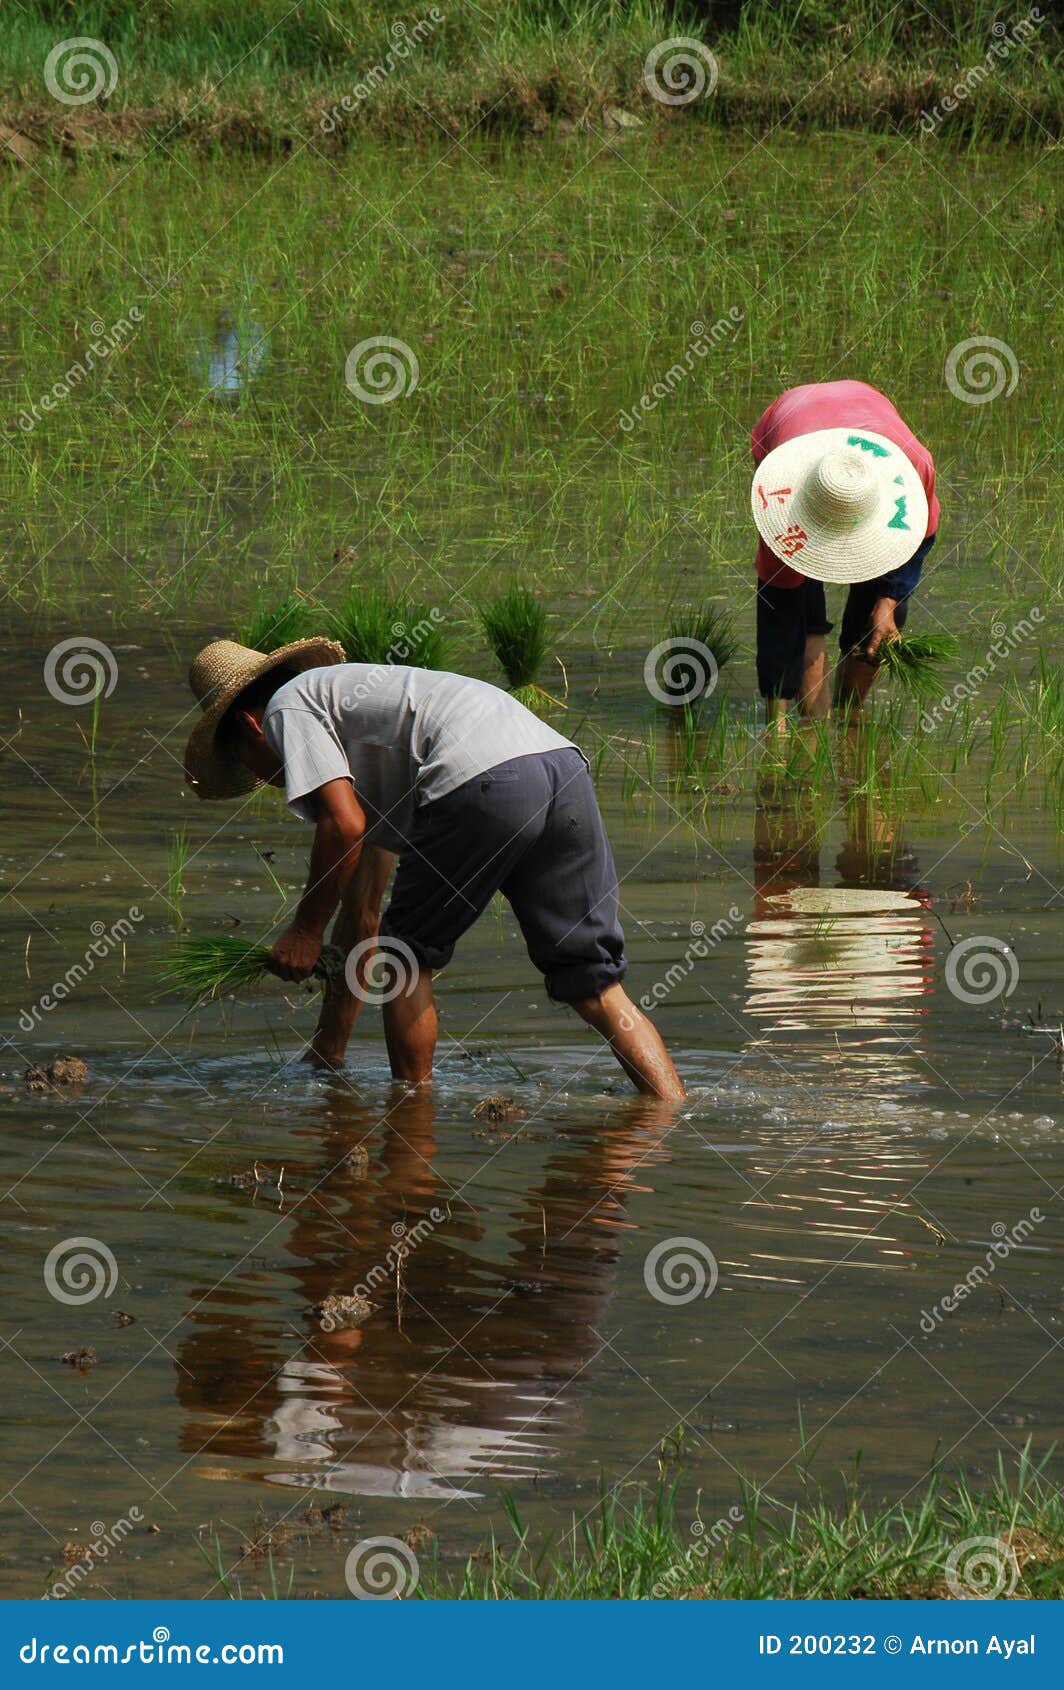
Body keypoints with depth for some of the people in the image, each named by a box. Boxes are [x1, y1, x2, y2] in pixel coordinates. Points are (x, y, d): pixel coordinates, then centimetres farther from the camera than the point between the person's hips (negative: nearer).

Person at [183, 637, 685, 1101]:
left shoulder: (288, 707, 16)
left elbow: (344, 826, -3)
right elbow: (363, 909, 43)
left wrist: (306, 931, 10)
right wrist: (329, 1046, 46)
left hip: (483, 784, -8)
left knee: (408, 955, 14)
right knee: (597, 988, 7)